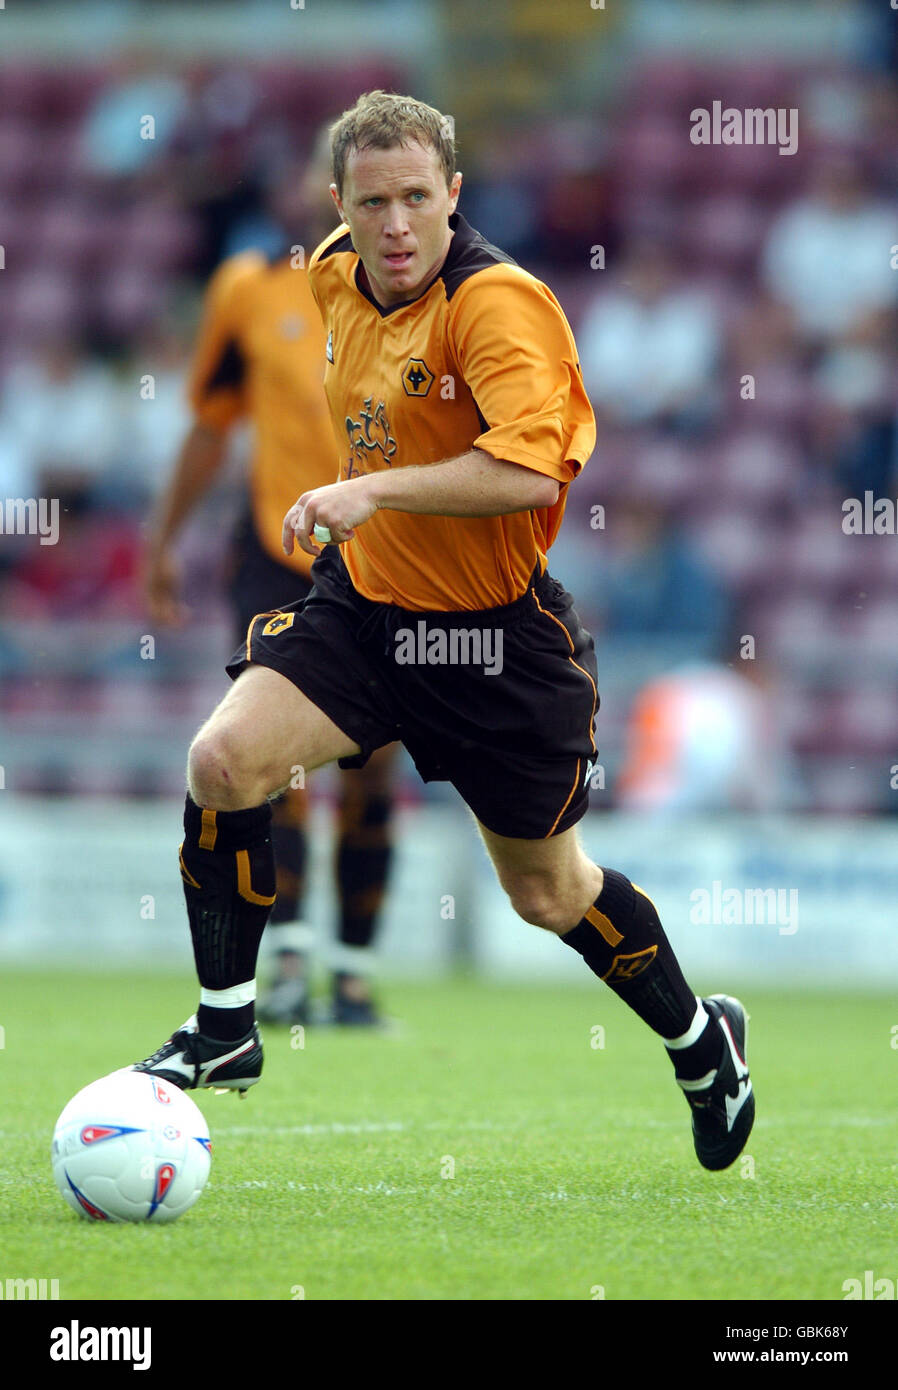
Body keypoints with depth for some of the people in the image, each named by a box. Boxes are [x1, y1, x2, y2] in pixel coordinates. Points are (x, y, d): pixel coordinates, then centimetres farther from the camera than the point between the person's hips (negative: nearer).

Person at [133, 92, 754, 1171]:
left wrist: (372, 490, -39)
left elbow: (530, 472, -36)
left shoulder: (499, 302, -24)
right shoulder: (336, 274, 0)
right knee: (223, 761, -18)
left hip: (496, 635, -5)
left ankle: (703, 1044, 36)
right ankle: (224, 1032, -3)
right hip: (362, 601, 5)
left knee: (547, 892, 9)